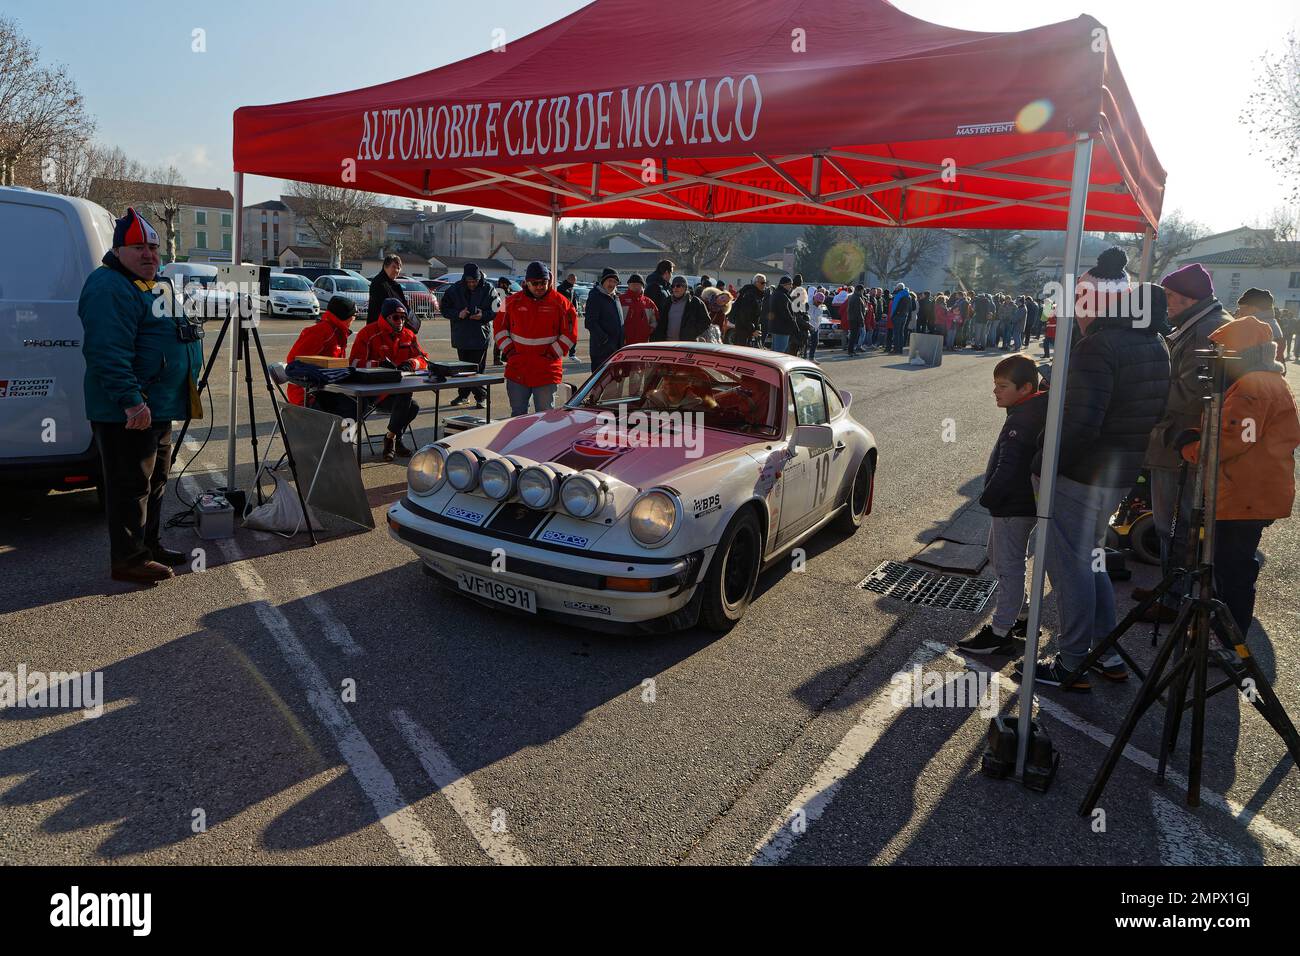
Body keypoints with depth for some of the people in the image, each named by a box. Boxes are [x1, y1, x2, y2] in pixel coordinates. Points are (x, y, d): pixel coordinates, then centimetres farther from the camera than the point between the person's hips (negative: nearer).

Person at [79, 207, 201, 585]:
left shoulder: (152, 285, 19)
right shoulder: (110, 287, -15)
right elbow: (109, 352, -25)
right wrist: (131, 401, -30)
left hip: (156, 408, 11)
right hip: (128, 412, -11)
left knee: (154, 481, 18)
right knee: (132, 485, -5)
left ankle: (149, 546, 30)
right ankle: (128, 560, 4)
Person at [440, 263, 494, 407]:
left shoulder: (487, 290, -3)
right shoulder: (454, 290, 1)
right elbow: (445, 309, 4)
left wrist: (483, 315, -19)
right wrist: (458, 314, -15)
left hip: (480, 336, -3)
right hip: (461, 335, 3)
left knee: (478, 367, -4)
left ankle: (480, 396, 4)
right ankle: (463, 395, 23)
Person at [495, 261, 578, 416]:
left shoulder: (561, 303, -2)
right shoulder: (513, 301, 5)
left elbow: (570, 333, -1)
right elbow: (499, 327, 13)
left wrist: (552, 353, -8)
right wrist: (508, 349, 1)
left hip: (546, 373, -3)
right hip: (516, 371, 3)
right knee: (518, 414, 12)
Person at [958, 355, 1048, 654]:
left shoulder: (1022, 420, -22)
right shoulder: (1036, 411, 11)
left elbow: (1008, 467, -27)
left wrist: (988, 498, -17)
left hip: (1013, 506, -11)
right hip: (1021, 503, 11)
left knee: (1008, 567, -3)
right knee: (1000, 559, 22)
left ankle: (1000, 633, 5)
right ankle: (1021, 616, 33)